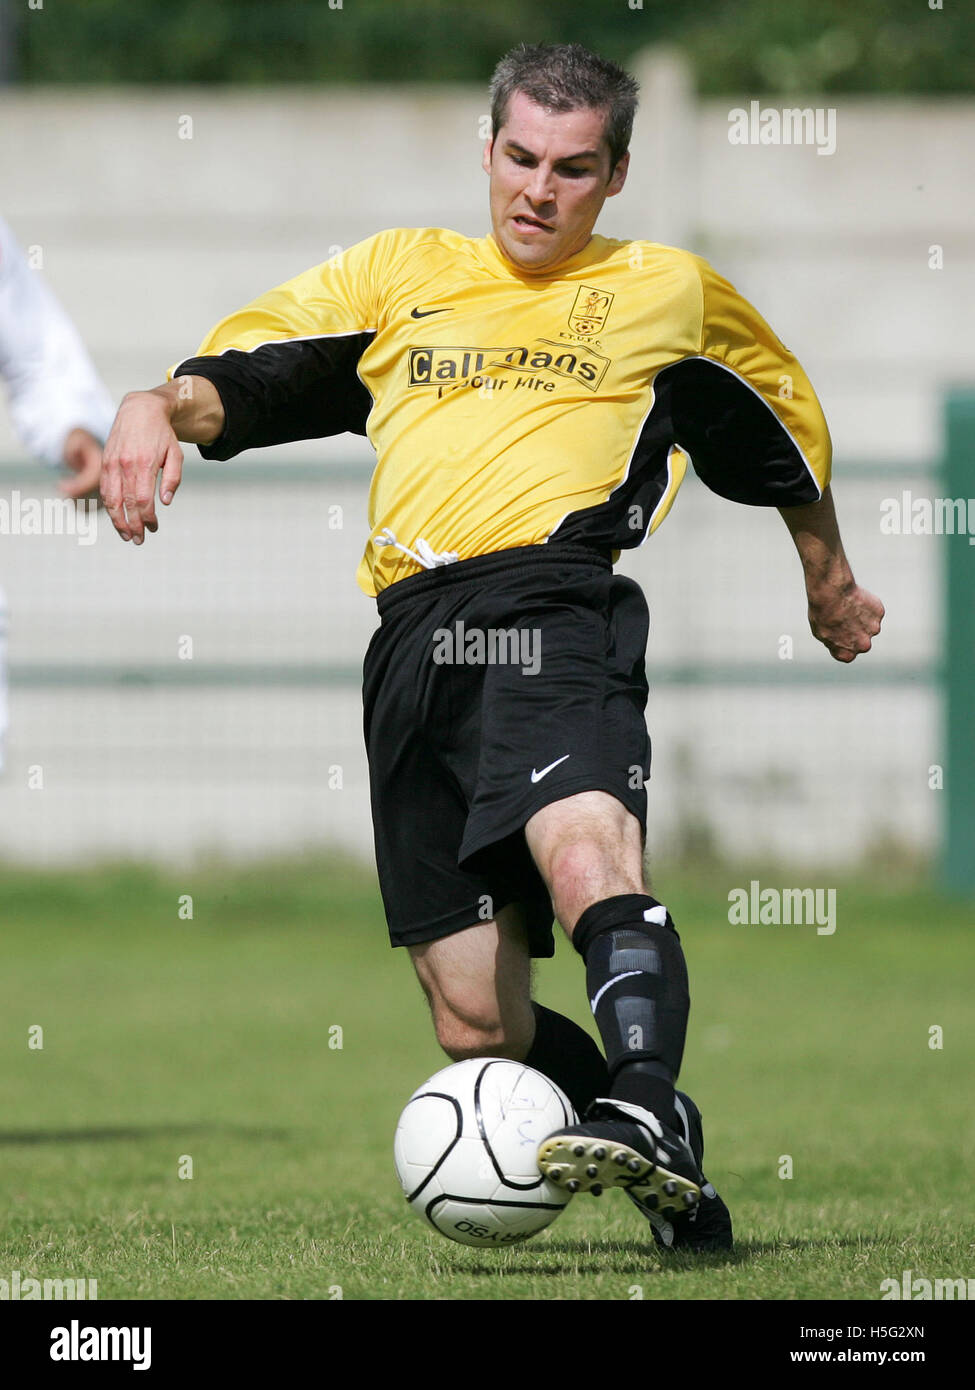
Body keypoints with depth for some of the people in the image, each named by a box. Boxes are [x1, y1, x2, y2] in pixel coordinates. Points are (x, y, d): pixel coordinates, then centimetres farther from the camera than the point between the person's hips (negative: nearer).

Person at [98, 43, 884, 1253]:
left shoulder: (670, 293, 19)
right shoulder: (398, 272, 22)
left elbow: (787, 426, 35)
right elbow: (240, 373, 16)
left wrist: (831, 585, 44)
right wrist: (159, 409, -6)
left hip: (549, 603, -3)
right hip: (414, 642, 3)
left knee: (587, 858, -36)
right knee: (477, 1027, -1)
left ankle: (646, 1107, -48)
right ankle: (671, 1164, 17)